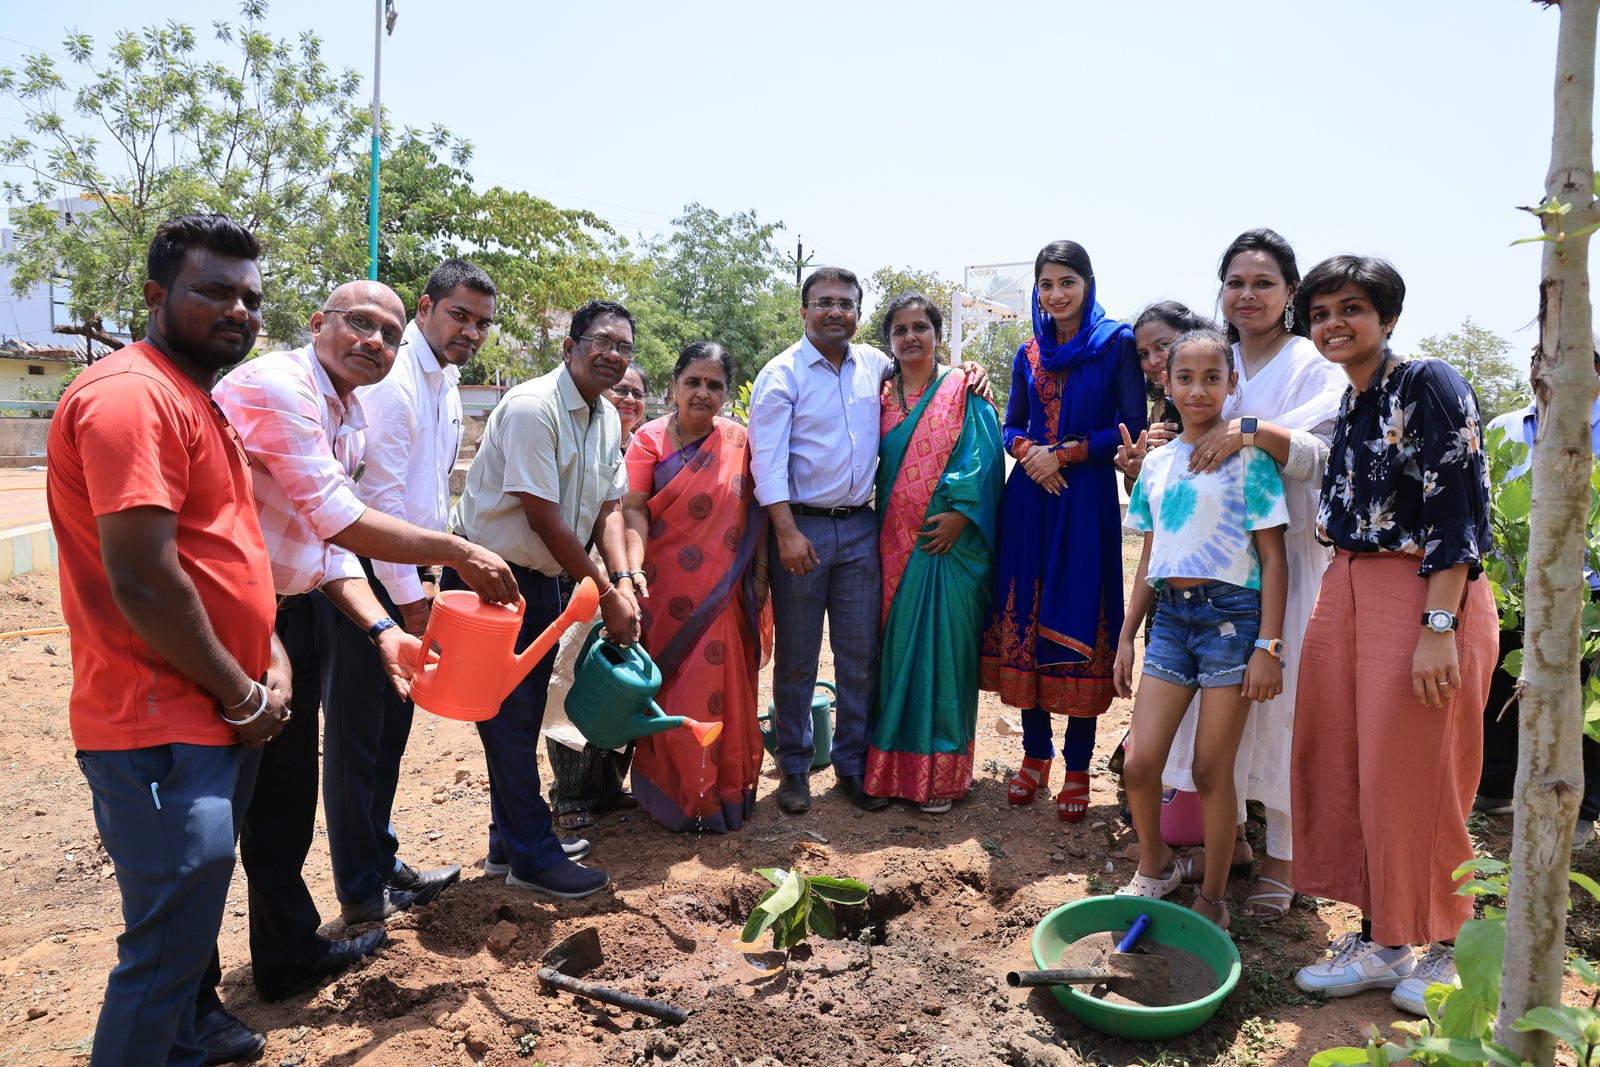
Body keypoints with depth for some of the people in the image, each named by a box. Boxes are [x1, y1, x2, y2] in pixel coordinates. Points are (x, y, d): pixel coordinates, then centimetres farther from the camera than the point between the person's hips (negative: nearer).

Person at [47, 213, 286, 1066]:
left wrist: (268, 657, 5)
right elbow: (143, 584, -24)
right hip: (162, 731, -10)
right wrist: (242, 696, -13)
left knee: (188, 911, 26)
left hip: (209, 722, 10)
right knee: (166, 939, 0)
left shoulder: (193, 399, 15)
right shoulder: (131, 395, -18)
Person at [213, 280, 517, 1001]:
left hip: (294, 609, 10)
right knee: (268, 794, 5)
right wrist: (459, 553, -21)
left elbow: (329, 541, 10)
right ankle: (288, 955, 25)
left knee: (287, 784, 20)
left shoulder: (350, 419, 11)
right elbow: (336, 520, -26)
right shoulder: (279, 386, -20)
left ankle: (289, 948, 38)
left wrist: (382, 630, -3)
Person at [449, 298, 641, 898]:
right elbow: (542, 517, -23)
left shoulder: (607, 418, 6)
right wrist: (605, 592, -17)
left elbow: (608, 506, 5)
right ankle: (531, 858, 10)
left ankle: (511, 842, 30)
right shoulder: (532, 408, -21)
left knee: (524, 711, 16)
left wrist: (623, 581, -12)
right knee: (508, 713, -2)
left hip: (543, 576, 9)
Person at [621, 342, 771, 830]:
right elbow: (634, 510, -11)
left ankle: (726, 790, 25)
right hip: (666, 591, -1)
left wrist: (759, 574, 2)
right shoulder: (650, 438, -2)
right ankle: (678, 796, 22)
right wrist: (633, 569, -25)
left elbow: (757, 510, 6)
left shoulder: (739, 440, 4)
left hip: (723, 594, 2)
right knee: (673, 694, 6)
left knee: (722, 691, 8)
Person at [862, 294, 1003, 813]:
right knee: (895, 649, 7)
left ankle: (941, 774, 8)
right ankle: (892, 766, 18)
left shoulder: (963, 391, 2)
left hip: (949, 542, -4)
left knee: (943, 650, -2)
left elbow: (984, 456, -7)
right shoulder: (881, 397, 13)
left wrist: (959, 513, -17)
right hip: (894, 545, 4)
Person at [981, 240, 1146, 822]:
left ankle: (1077, 767, 10)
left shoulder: (1117, 344, 0)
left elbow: (1133, 427, -4)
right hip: (1029, 497, 4)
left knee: (1078, 622, -2)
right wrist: (1026, 450, -6)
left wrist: (1066, 454, -11)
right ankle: (1035, 753, 20)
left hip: (1087, 500, -4)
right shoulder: (1029, 354, 13)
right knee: (1024, 619, 5)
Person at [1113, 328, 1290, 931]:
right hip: (1170, 615, 4)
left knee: (1212, 770, 0)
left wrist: (1268, 645, -11)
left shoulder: (1247, 456, -2)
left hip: (1232, 613, -4)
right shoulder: (1157, 463, 13)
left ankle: (1212, 900, 18)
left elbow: (1273, 559, -5)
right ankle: (1154, 867, 26)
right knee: (1138, 763, 0)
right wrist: (1127, 636, 15)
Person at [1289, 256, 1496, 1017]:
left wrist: (1438, 627, -21)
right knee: (1346, 767, 9)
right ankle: (1380, 941, 23)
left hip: (1425, 595, -7)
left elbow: (1458, 512, -16)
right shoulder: (1348, 406, 14)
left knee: (1413, 779, 0)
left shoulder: (1429, 386, -10)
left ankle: (1443, 948, 21)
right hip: (1346, 594, 8)